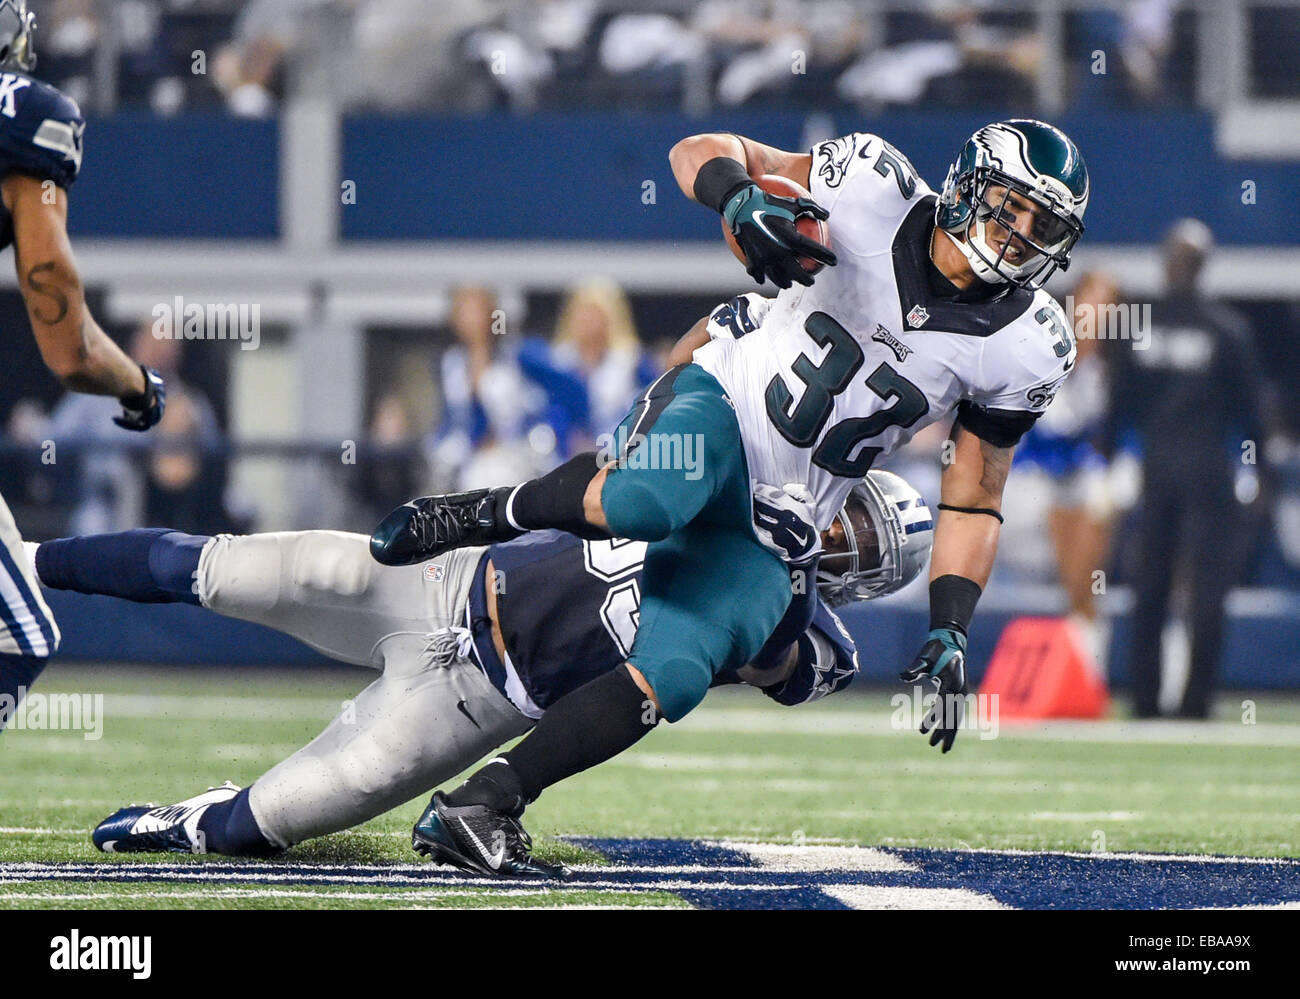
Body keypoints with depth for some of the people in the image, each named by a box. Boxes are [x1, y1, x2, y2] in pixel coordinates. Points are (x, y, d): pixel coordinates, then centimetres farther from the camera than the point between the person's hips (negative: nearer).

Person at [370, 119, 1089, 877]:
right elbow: (700, 151, -5)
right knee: (645, 503, -39)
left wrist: (951, 632, -4)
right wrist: (741, 199, -29)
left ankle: (483, 803, -10)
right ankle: (486, 513, -10)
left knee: (673, 676, -19)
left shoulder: (1026, 350, -1)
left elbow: (974, 499, 8)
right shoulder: (878, 188, -10)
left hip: (770, 531, 3)